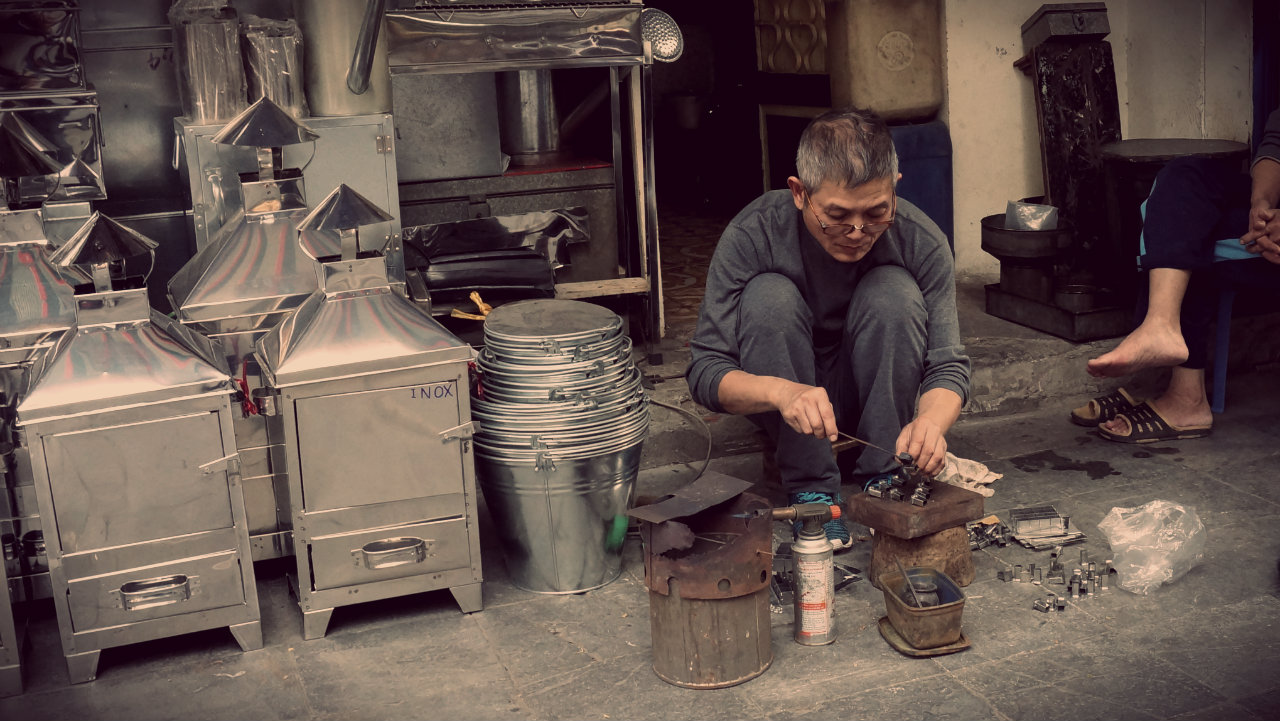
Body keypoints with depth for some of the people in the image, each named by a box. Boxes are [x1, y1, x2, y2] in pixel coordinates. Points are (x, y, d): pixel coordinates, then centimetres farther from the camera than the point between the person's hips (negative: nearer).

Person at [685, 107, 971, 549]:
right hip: (778, 402, -1)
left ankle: (883, 479, -15)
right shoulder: (750, 237, -26)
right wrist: (780, 392, -48)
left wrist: (931, 420, -42)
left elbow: (948, 365, -17)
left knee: (895, 293, -27)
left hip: (871, 395, 1)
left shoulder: (921, 242, -21)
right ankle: (811, 489, -22)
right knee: (769, 297, -31)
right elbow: (705, 371, -26)